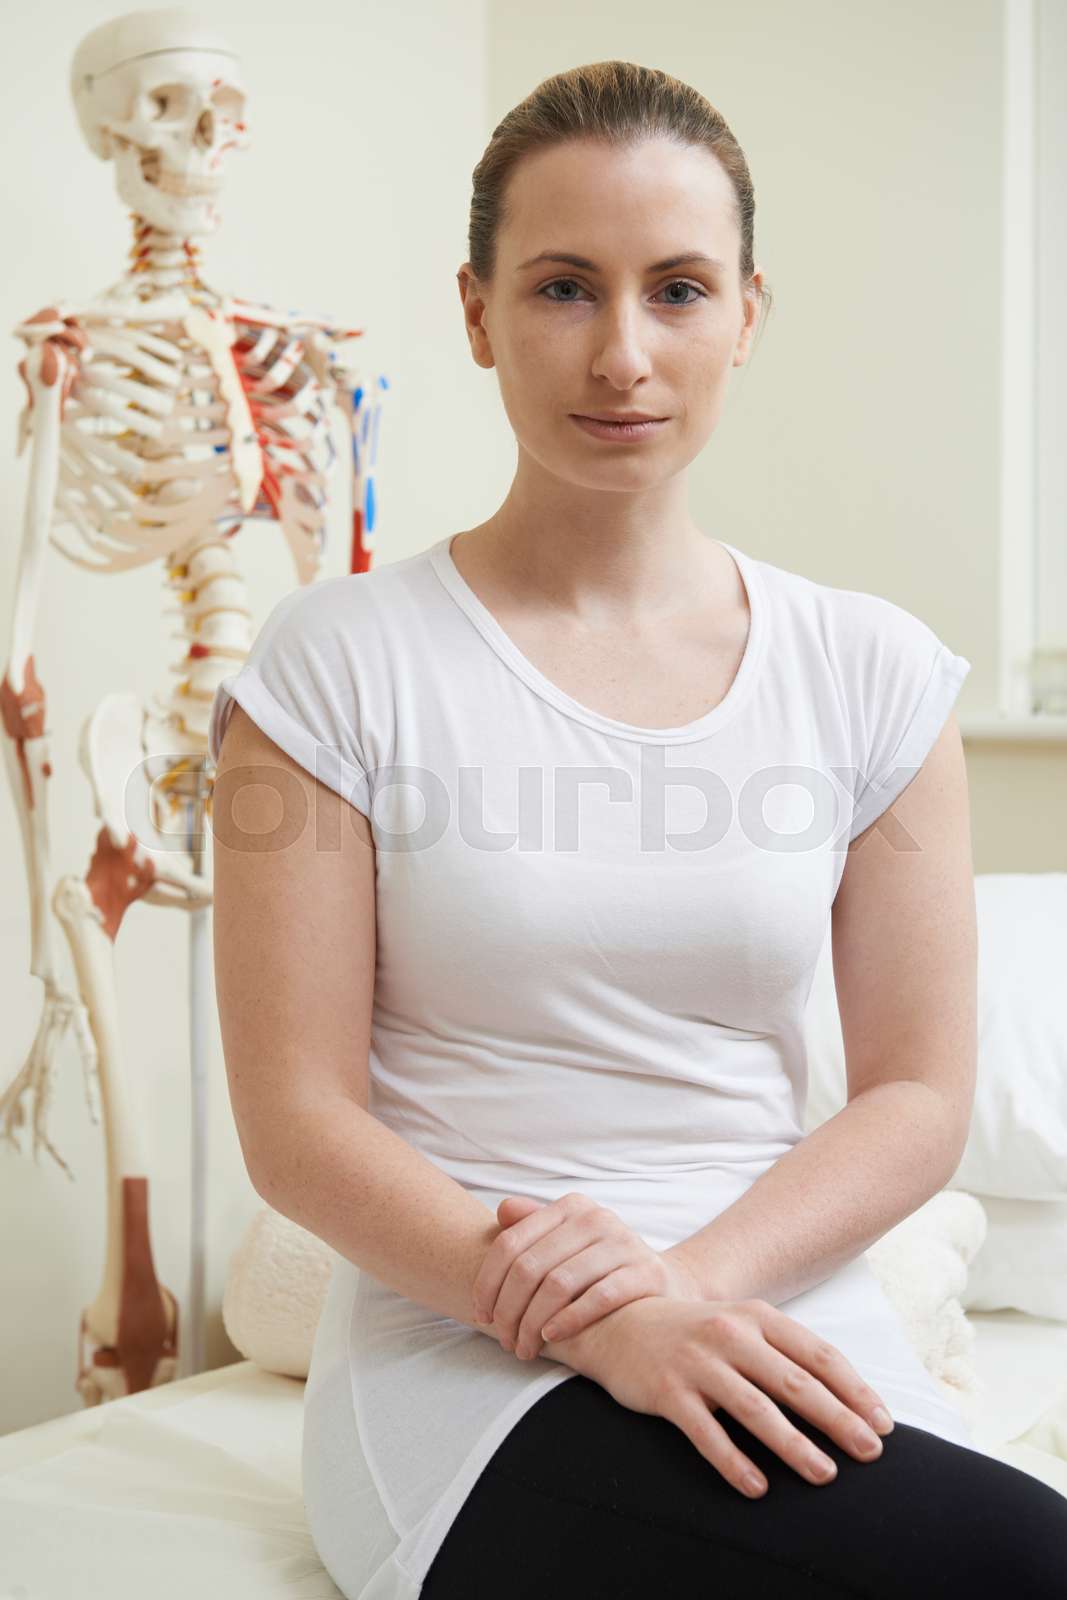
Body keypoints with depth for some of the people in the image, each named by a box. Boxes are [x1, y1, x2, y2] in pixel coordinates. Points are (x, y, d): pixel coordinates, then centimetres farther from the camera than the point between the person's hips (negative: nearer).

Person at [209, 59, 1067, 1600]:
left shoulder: (873, 672, 7)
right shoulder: (340, 662, -2)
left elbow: (919, 1095, 5)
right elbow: (297, 1120, -5)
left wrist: (692, 1272, -13)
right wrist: (601, 1327, -19)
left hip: (795, 1332, 4)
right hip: (475, 1366, -3)